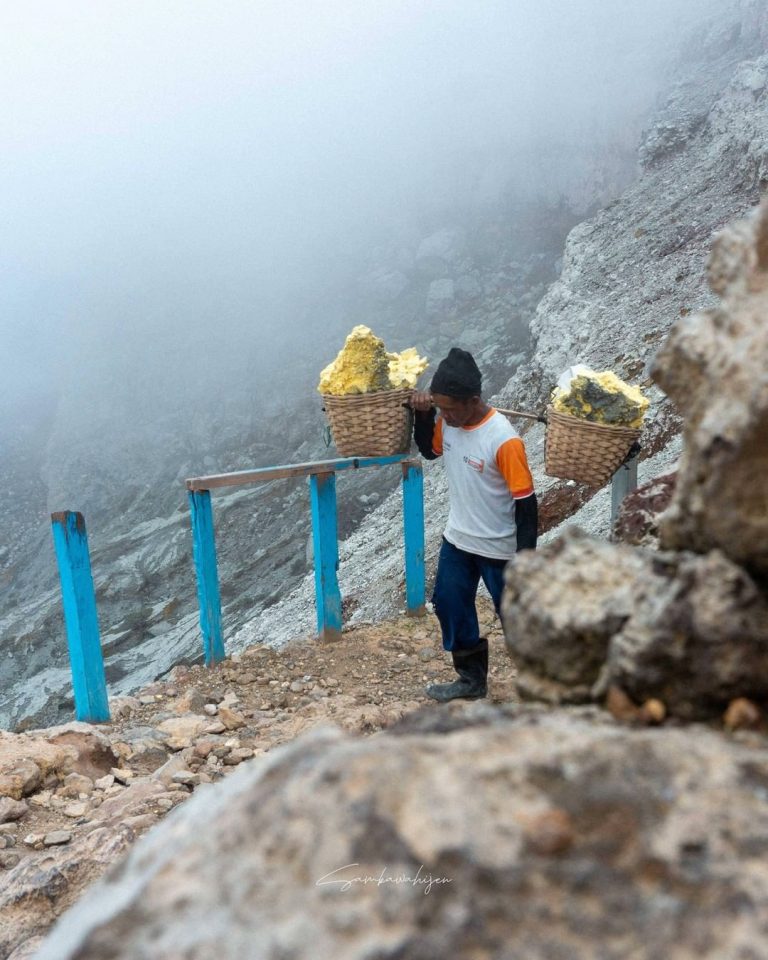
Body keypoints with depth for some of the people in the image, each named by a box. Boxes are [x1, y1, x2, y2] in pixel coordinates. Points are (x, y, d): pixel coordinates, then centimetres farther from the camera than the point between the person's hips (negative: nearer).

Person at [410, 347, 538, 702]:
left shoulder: (503, 440, -27)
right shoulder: (447, 420, -7)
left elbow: (526, 503, -21)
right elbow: (429, 450, 14)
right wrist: (423, 413, -4)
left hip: (499, 548, -7)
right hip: (457, 539, 7)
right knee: (449, 605, 17)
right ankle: (472, 679, 37)